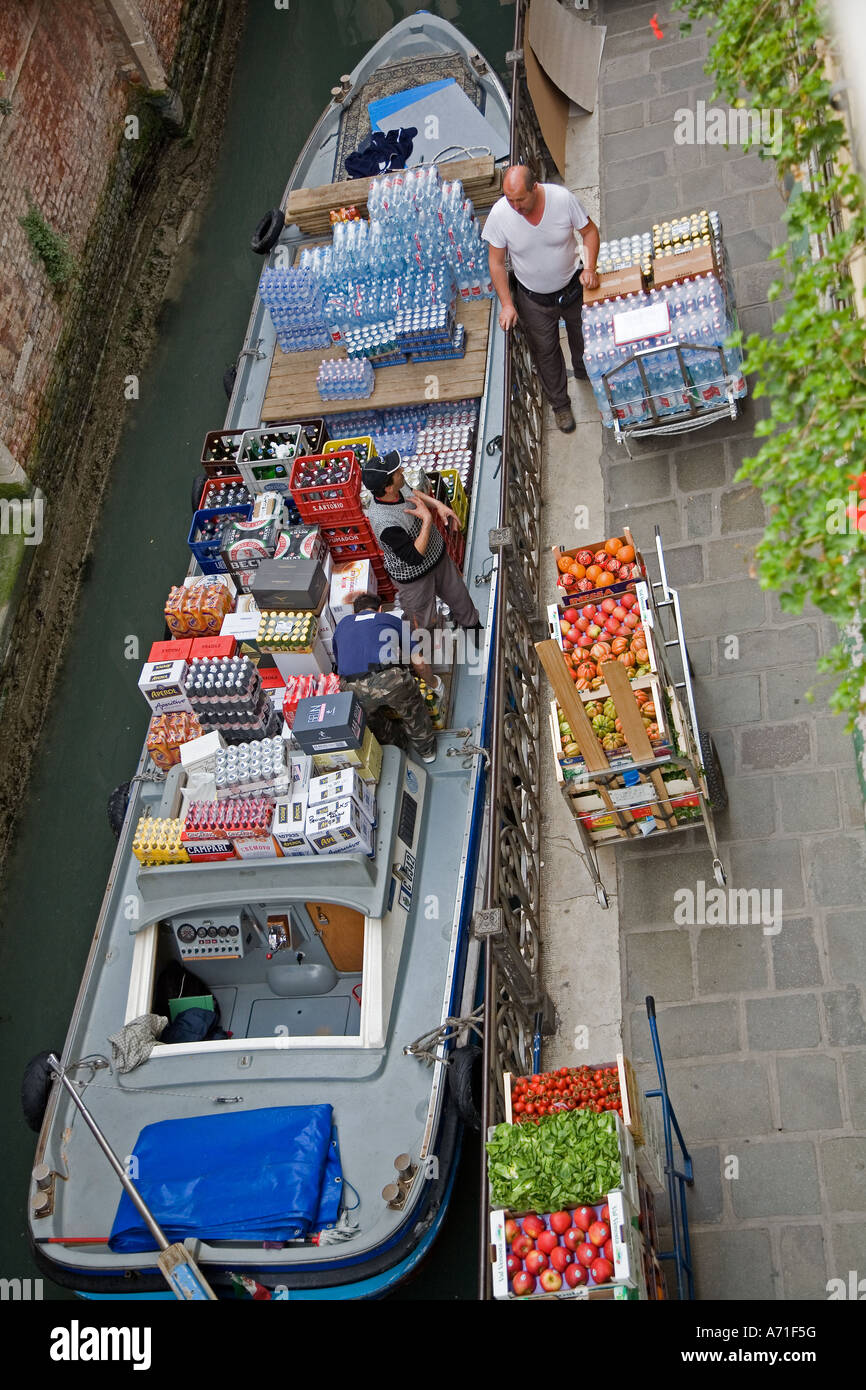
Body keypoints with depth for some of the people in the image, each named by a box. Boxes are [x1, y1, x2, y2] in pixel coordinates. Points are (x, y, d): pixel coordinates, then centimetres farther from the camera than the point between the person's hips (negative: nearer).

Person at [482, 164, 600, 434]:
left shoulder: (562, 198, -26)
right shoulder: (499, 214, -25)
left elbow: (589, 231, -9)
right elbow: (497, 263, -13)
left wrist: (590, 267, -22)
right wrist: (507, 304, -16)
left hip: (572, 288, 1)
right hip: (534, 300, -1)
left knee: (583, 338, 25)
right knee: (546, 351, 16)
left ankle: (586, 374, 59)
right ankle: (560, 404, 40)